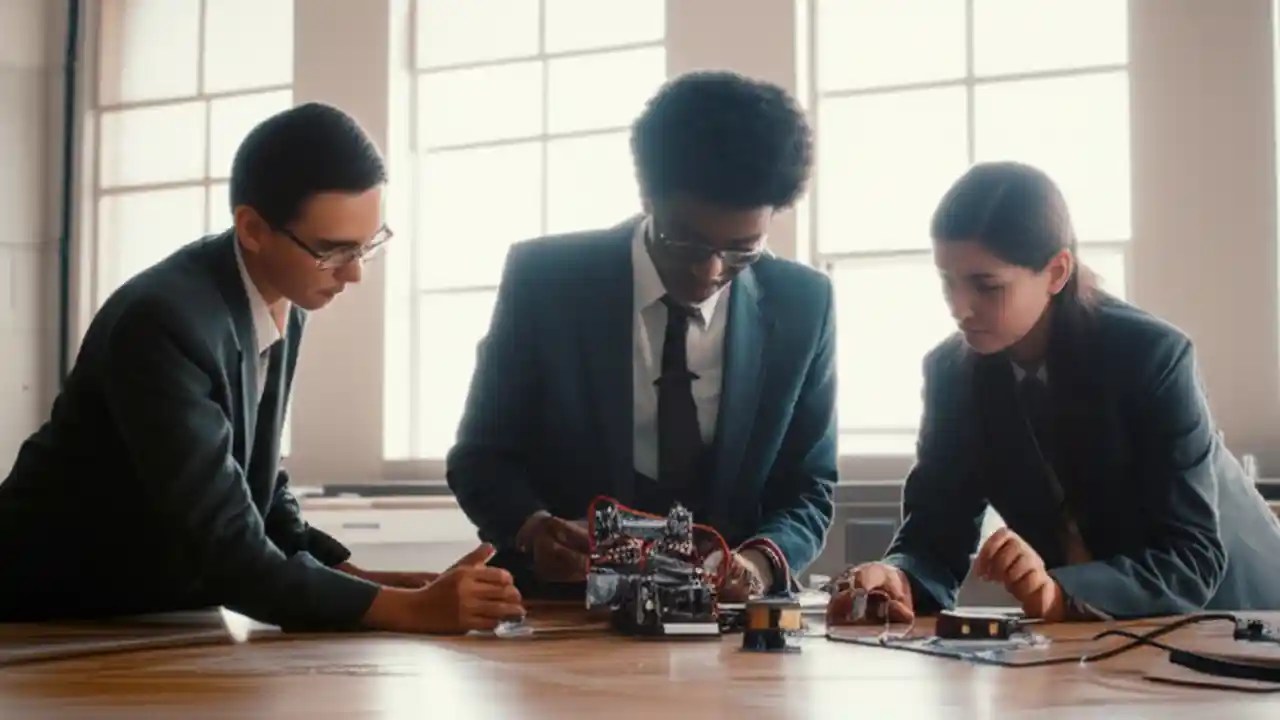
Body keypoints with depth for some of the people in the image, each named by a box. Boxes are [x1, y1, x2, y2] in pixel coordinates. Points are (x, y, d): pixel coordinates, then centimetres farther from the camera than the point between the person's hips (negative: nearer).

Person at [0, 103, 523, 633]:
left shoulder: (283, 304, -2)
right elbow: (228, 552, -30)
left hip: (159, 610, 6)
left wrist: (349, 578, -6)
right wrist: (413, 608, -31)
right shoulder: (165, 322, -27)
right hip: (55, 616, -6)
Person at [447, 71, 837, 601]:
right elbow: (480, 457, -1)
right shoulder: (543, 279, -7)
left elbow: (808, 487, 4)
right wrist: (532, 530, -21)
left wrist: (761, 561, -17)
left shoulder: (803, 307, -2)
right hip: (555, 612, 0)